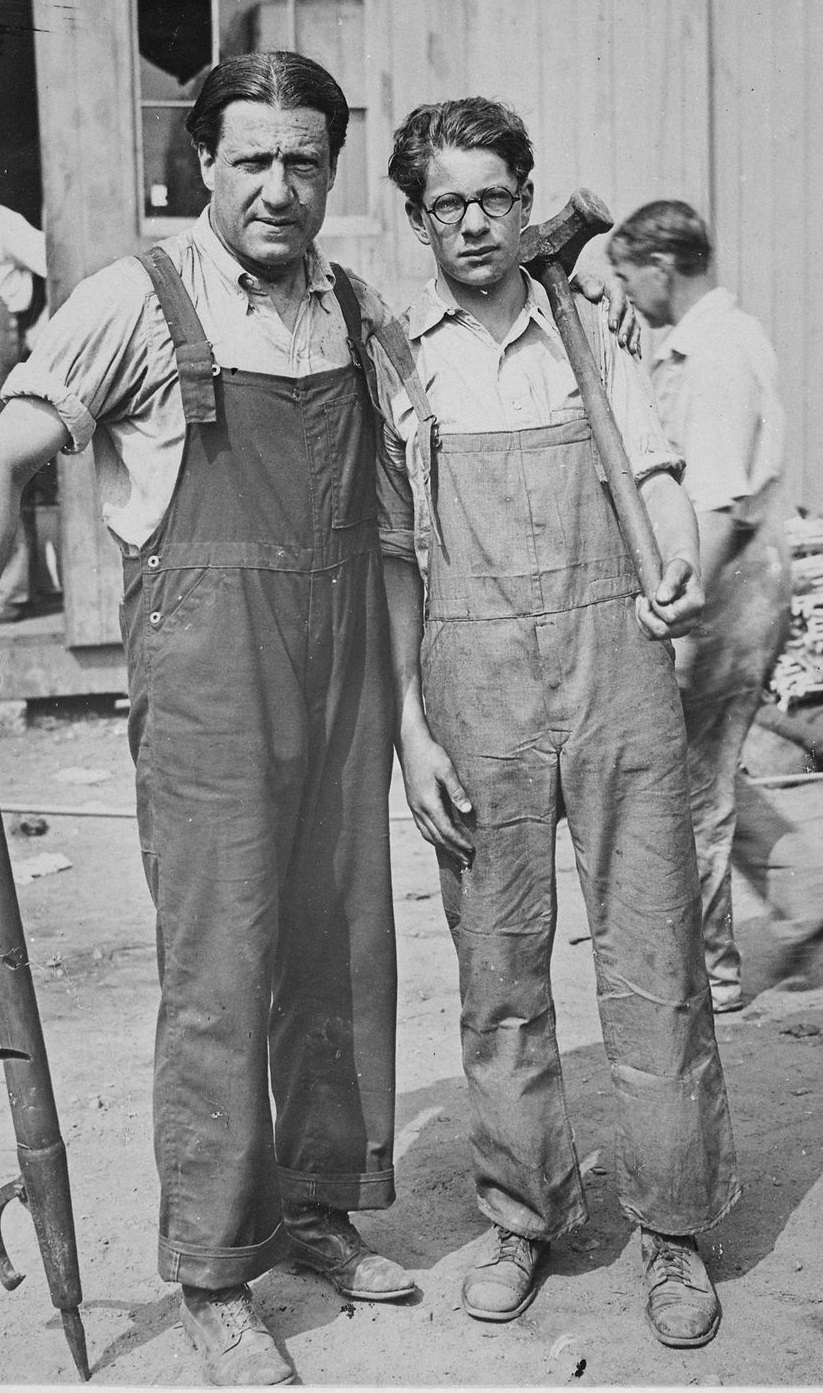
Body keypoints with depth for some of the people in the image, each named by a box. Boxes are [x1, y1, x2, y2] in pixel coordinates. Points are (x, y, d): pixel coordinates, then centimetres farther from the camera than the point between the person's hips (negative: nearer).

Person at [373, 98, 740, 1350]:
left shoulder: (592, 334, 11)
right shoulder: (393, 361, 7)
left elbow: (658, 474, 7)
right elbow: (394, 558, 5)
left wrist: (682, 567, -16)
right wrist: (410, 730, -2)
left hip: (615, 667, 1)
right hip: (475, 689, 0)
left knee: (655, 961, 2)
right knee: (497, 968, 7)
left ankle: (675, 1229, 17)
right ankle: (525, 1215, 24)